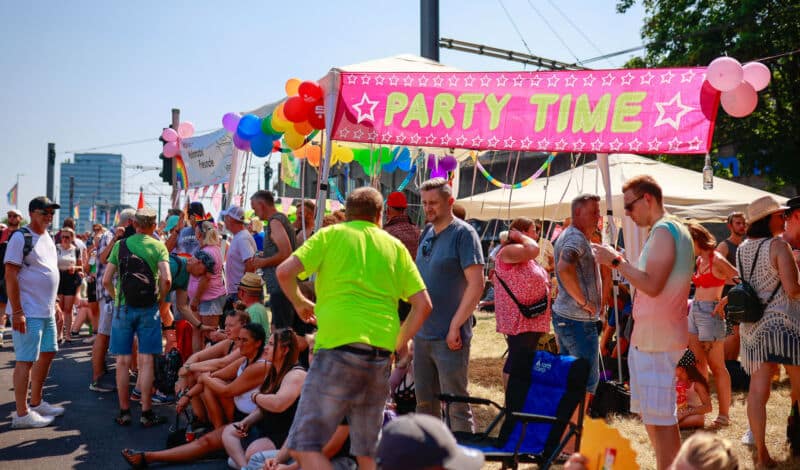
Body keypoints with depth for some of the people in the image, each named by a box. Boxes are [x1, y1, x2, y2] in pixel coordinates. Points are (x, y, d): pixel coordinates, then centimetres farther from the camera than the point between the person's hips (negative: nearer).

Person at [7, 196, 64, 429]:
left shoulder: (47, 238, 13)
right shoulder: (21, 237, -13)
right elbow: (10, 276, -17)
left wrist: (54, 304, 19)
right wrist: (17, 312, -21)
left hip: (47, 311, 9)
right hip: (28, 312, -9)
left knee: (47, 354, 16)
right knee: (26, 360, -4)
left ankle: (36, 403, 29)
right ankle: (22, 414, 4)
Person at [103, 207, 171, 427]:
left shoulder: (120, 245, 3)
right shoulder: (158, 246, -2)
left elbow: (106, 280, 0)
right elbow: (166, 279, -14)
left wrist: (117, 298, 15)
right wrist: (160, 298, 3)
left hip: (122, 308, 1)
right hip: (148, 309, -1)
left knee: (123, 361, 7)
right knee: (146, 361, 3)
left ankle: (124, 411, 13)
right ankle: (146, 413, 6)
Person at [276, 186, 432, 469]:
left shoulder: (332, 234, 8)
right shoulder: (395, 246, 17)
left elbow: (284, 271, -2)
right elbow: (423, 304, 11)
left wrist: (299, 302, 16)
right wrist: (401, 342, 23)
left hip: (339, 346, -4)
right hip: (381, 353, 5)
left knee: (304, 445, -3)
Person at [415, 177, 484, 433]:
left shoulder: (463, 234, -10)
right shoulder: (427, 233, 12)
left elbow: (476, 284, -16)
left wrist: (455, 326, -19)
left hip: (449, 338, -7)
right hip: (422, 334, 8)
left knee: (456, 404, 0)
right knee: (424, 402, 16)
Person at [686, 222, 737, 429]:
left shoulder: (716, 259, -12)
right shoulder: (699, 260, 12)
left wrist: (723, 303, -17)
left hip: (709, 313, -8)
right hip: (695, 311, 8)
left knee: (717, 366, -2)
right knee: (698, 363, 10)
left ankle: (724, 414, 5)